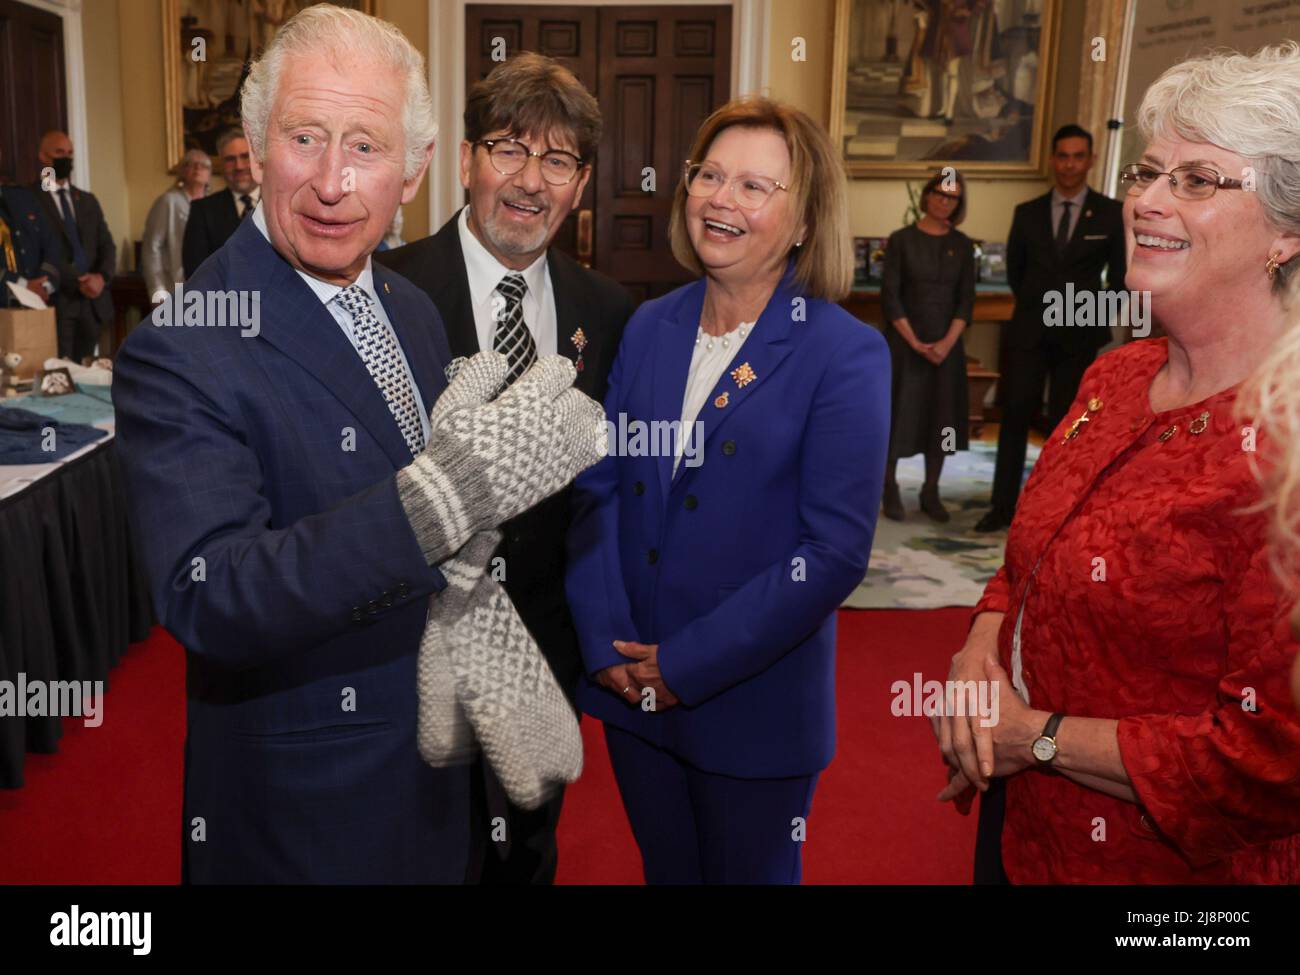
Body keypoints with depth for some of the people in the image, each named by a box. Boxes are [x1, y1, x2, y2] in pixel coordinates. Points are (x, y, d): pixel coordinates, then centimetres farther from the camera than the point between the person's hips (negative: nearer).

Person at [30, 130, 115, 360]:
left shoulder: (88, 199, 19)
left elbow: (106, 245, 12)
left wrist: (102, 277, -6)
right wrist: (77, 283, -14)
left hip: (93, 302, 5)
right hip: (56, 301, -5)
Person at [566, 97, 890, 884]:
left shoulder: (846, 355, -12)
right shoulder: (648, 328, 3)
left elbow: (836, 550, -16)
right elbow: (598, 488, 1)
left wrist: (688, 665, -16)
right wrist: (608, 644, -10)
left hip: (754, 709, -4)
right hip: (631, 689, 4)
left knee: (747, 869, 16)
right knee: (665, 869, 21)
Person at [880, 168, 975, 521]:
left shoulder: (962, 244, 5)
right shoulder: (901, 240, -3)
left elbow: (966, 299, 3)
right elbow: (890, 296, -6)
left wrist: (947, 342, -11)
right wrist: (914, 342, -13)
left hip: (947, 343, 3)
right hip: (905, 342, -3)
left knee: (942, 417, 5)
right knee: (899, 412, -1)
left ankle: (931, 492, 14)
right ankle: (890, 489, 10)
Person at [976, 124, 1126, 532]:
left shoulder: (1111, 214, 0)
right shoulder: (1027, 213, 5)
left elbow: (1120, 275, 6)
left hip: (1078, 335, -1)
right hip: (1029, 332, 1)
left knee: (1064, 422, 5)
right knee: (1015, 418, -1)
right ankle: (1003, 506, 4)